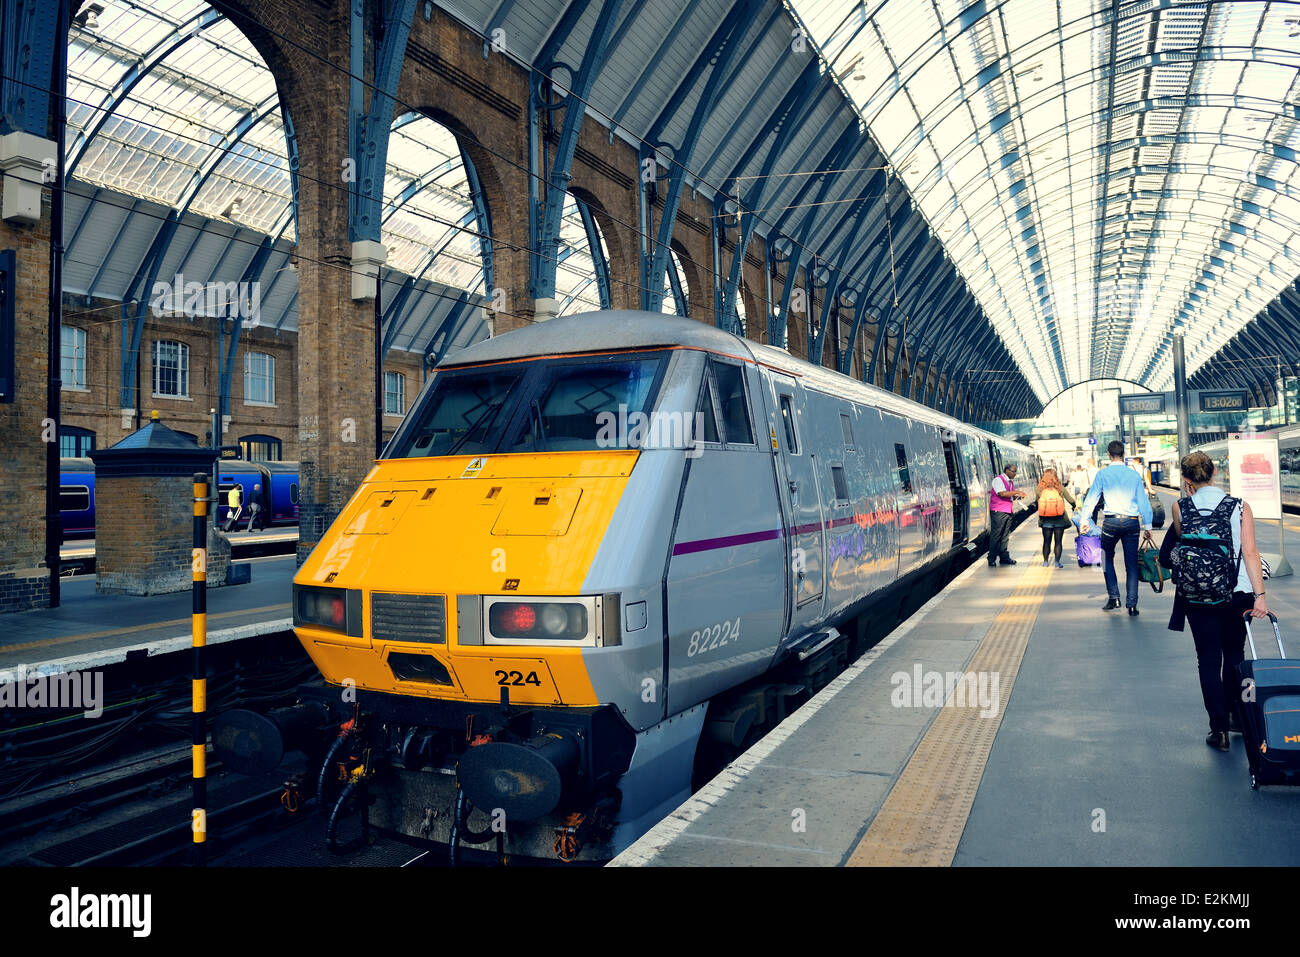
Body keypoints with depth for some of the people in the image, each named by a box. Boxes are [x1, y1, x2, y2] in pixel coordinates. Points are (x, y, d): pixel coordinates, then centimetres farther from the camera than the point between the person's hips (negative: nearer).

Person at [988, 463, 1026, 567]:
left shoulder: (1011, 482, 17)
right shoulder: (998, 480, -11)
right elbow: (1002, 493, -24)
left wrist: (1017, 497, 4)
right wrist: (1017, 492, -19)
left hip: (1008, 511, 8)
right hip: (998, 511, -8)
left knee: (1005, 535, 11)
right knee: (995, 535, -6)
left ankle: (1004, 557, 17)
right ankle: (992, 559, -2)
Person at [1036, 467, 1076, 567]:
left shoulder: (1040, 489, -7)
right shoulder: (1060, 488, -7)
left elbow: (1037, 504, 1)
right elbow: (1071, 500, -1)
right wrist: (1075, 506, 20)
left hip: (1046, 520, 1)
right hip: (1059, 519, -1)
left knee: (1046, 541, 14)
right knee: (1058, 541, 10)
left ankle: (1045, 561, 15)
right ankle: (1057, 562, 10)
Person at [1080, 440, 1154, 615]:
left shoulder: (1103, 473, 0)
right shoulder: (1134, 474, 7)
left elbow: (1092, 497, -2)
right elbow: (1144, 501, 9)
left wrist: (1085, 520, 0)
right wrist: (1147, 526, 14)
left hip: (1111, 522, -2)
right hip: (1132, 521, 2)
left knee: (1108, 558, 15)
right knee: (1131, 563, 7)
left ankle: (1113, 597, 7)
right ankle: (1132, 604, 6)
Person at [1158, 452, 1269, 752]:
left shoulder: (1181, 508, -5)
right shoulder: (1240, 507, -4)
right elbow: (1251, 552, -9)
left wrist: (1187, 496, 9)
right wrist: (1259, 595, -10)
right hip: (1236, 594, 1)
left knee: (1208, 659, 7)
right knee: (1234, 655, 20)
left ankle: (1219, 728, 8)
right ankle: (1237, 716, 31)